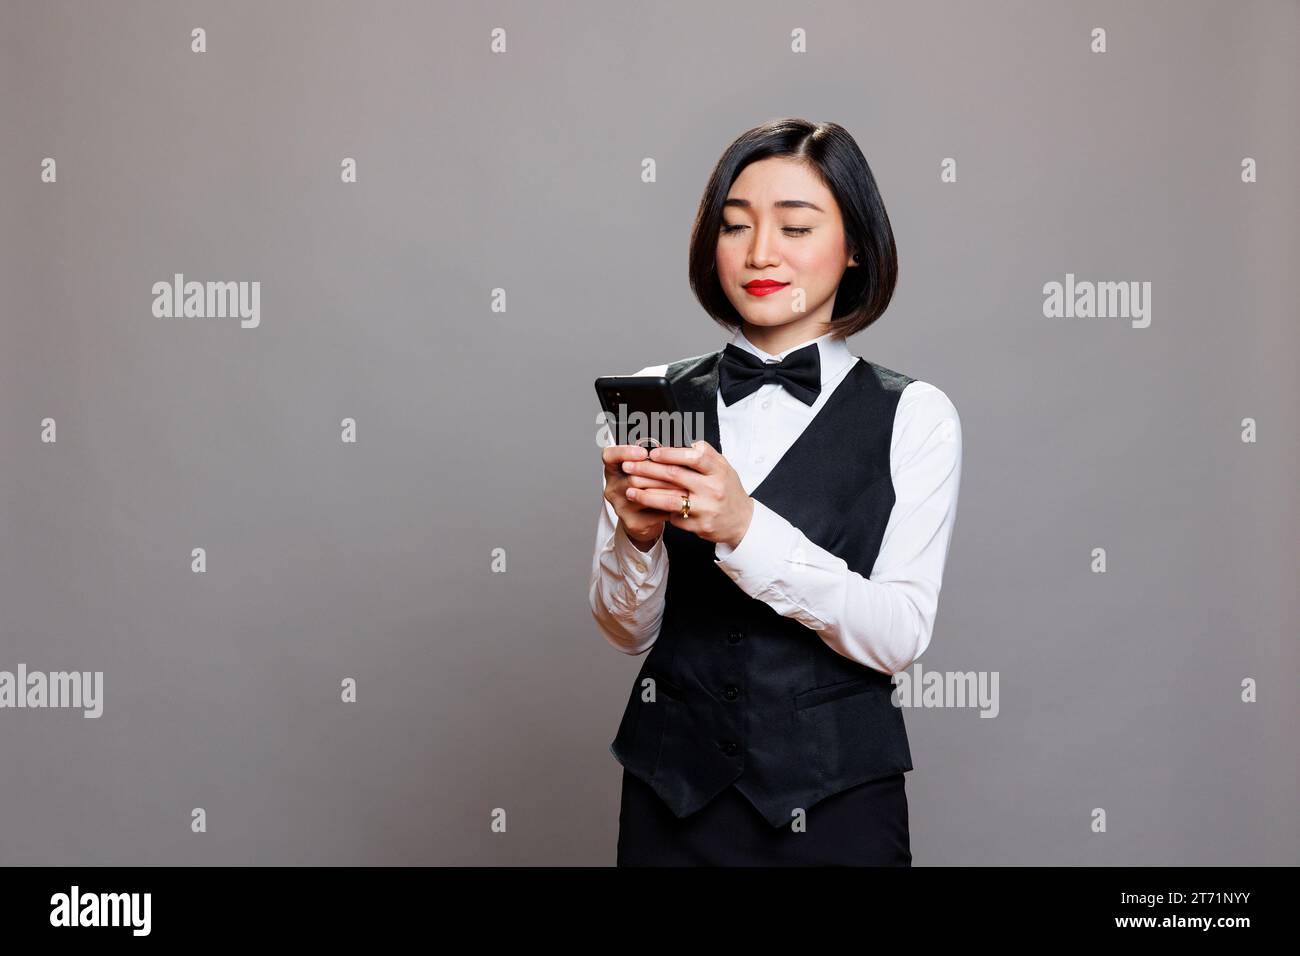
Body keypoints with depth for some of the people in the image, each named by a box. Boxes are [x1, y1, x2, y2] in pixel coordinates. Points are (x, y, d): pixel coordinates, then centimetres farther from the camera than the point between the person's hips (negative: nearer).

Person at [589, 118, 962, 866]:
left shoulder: (913, 417, -7)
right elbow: (627, 631, 1)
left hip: (834, 802, -1)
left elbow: (900, 636, -14)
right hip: (672, 787, 2)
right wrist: (638, 534, -19)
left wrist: (747, 530, -24)